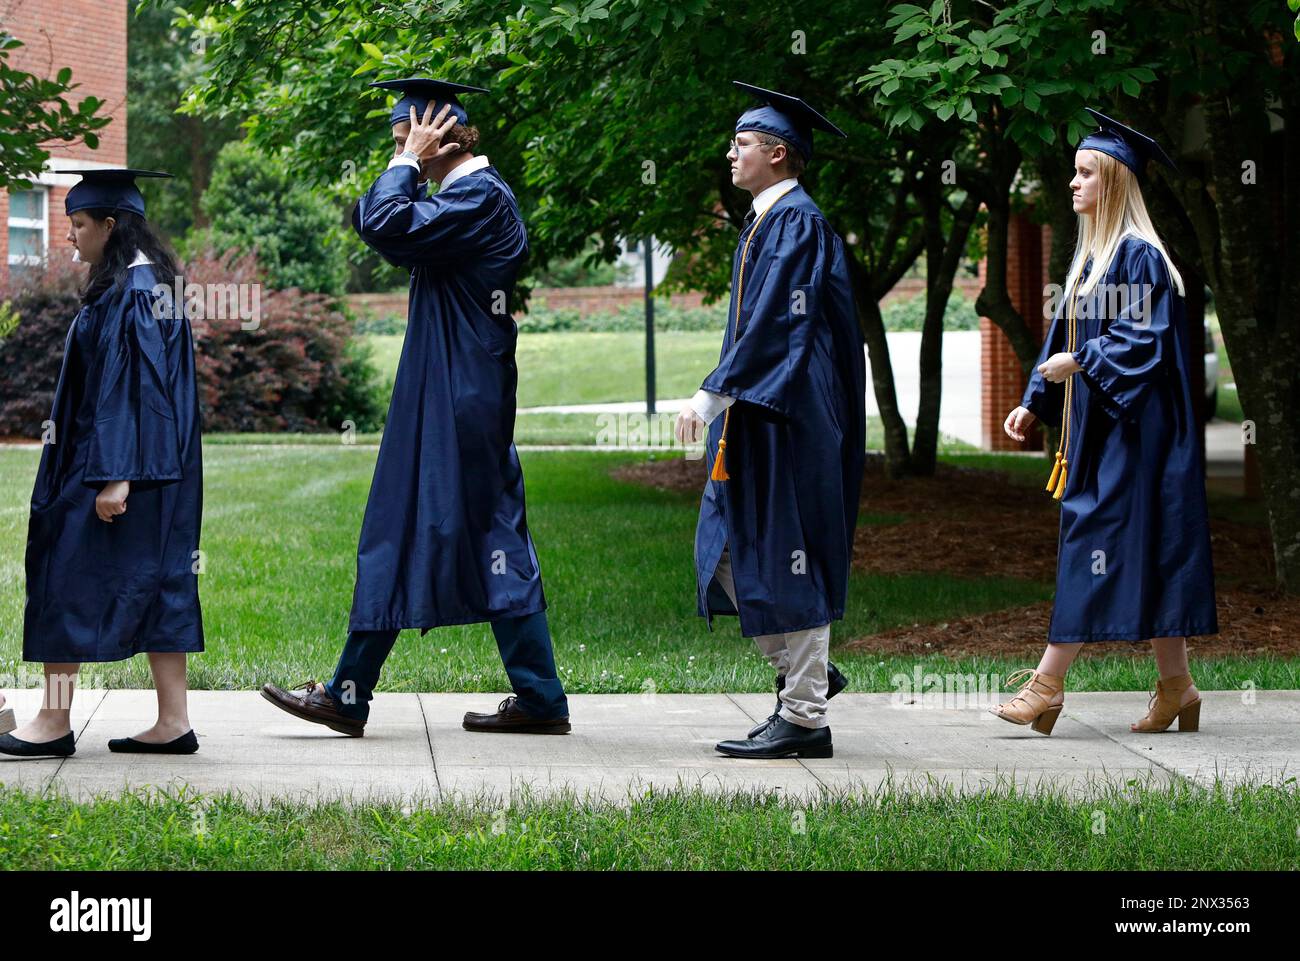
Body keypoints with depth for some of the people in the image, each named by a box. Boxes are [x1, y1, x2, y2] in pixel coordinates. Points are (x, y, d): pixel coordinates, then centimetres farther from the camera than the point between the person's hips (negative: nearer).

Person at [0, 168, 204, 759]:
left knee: (68, 577, -3)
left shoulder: (125, 293, -16)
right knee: (156, 581, 8)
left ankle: (54, 722, 1)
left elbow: (123, 387, -22)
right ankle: (172, 722, 8)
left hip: (114, 463, -10)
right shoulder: (157, 284, 13)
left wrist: (113, 476, -24)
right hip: (164, 466, 10)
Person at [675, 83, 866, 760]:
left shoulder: (797, 222, -13)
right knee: (728, 552, 10)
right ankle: (803, 674, 20)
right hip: (751, 412, 10)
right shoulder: (765, 221, 16)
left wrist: (712, 396, -21)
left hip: (787, 416, -10)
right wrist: (721, 399, 20)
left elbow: (774, 323, -21)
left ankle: (804, 717, 0)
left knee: (784, 558, -5)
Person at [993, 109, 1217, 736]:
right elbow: (1066, 337, 20)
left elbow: (1144, 339, -19)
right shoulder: (1092, 255, 16)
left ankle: (1047, 684, -11)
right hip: (1094, 425, 9)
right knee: (1145, 556, 9)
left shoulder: (1138, 255, -12)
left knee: (1096, 541, -9)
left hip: (1131, 426, -9)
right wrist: (1034, 403, 14)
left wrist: (1080, 362, -23)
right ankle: (1175, 688, 12)